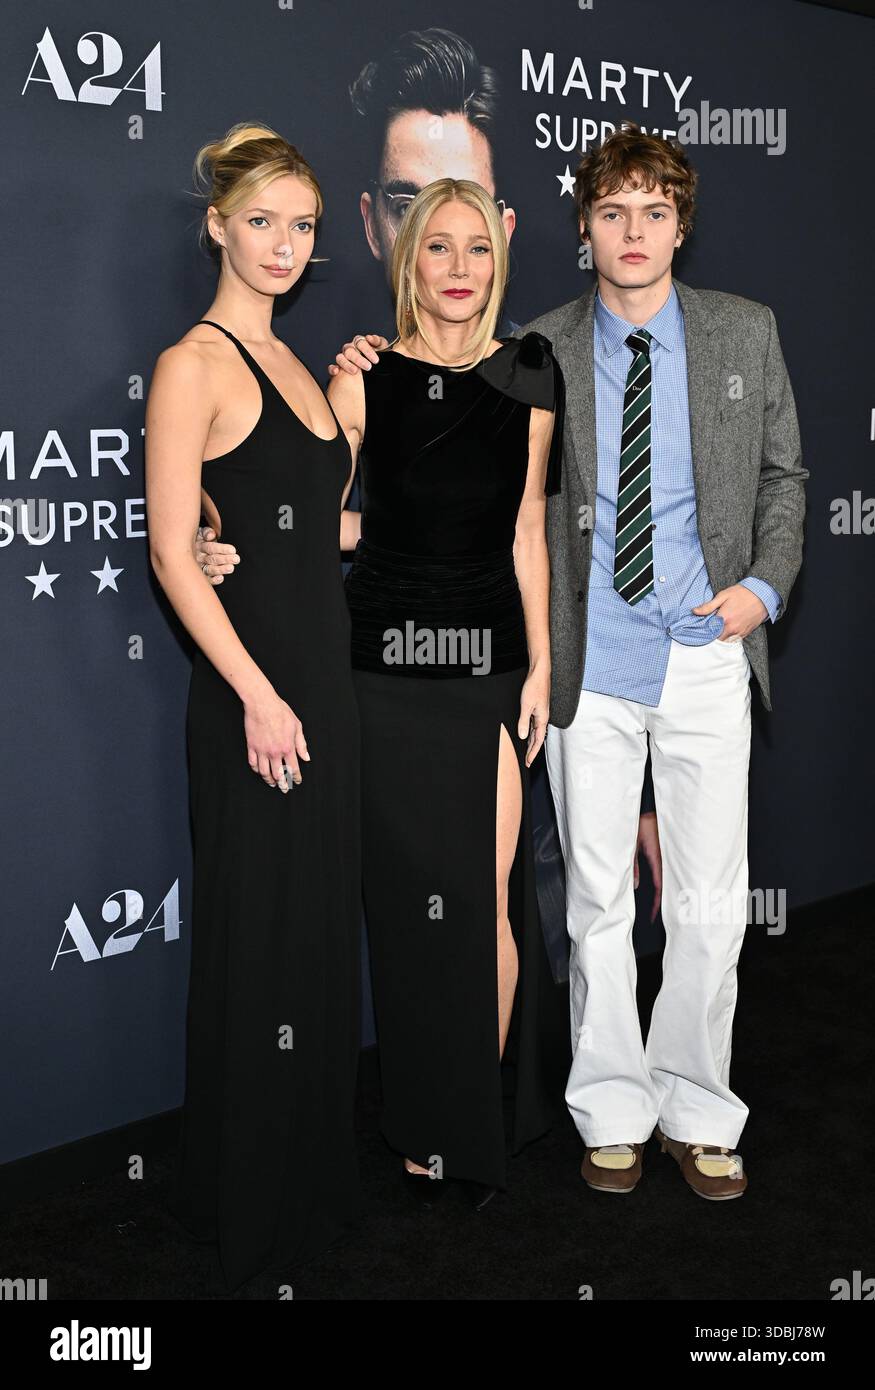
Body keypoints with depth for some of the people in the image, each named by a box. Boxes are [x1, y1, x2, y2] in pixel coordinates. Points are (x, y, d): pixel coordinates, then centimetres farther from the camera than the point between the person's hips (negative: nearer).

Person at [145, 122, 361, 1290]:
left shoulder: (292, 364, 15)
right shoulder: (195, 364, -10)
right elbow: (173, 551, -16)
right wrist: (257, 696, -18)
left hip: (323, 670, 8)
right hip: (251, 686, -8)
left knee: (322, 928, 16)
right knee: (257, 939, 2)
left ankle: (316, 1171, 33)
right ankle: (247, 1203, 21)